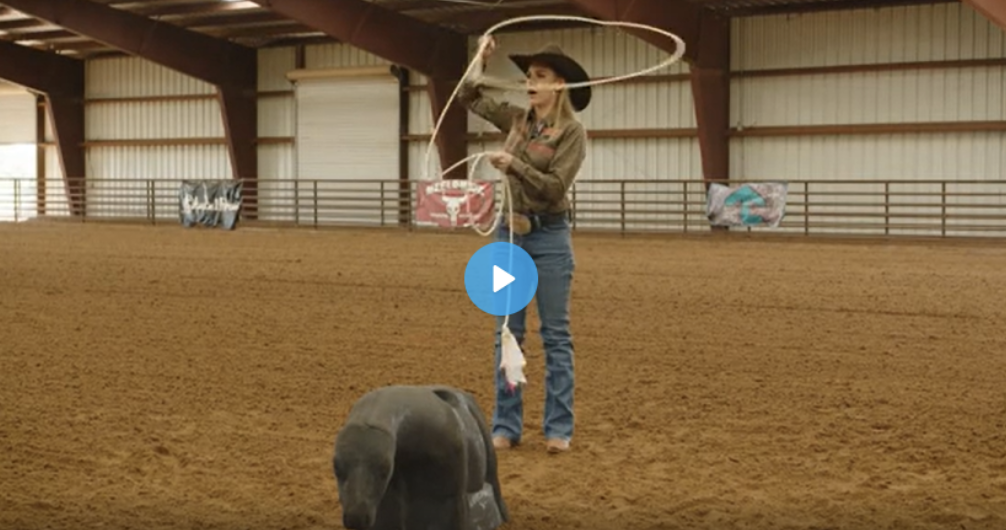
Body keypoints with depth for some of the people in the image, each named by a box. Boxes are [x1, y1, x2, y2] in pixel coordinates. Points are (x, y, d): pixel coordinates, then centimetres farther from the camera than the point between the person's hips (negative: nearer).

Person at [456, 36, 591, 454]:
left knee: (555, 335, 1)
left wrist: (514, 165, -27)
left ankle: (558, 428, 6)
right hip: (508, 234, 5)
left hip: (549, 237, -5)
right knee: (508, 333, 6)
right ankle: (506, 425, 12)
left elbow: (555, 187, -16)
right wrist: (480, 61, 6)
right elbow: (469, 99, 20)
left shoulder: (572, 131, -8)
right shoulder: (518, 119, 8)